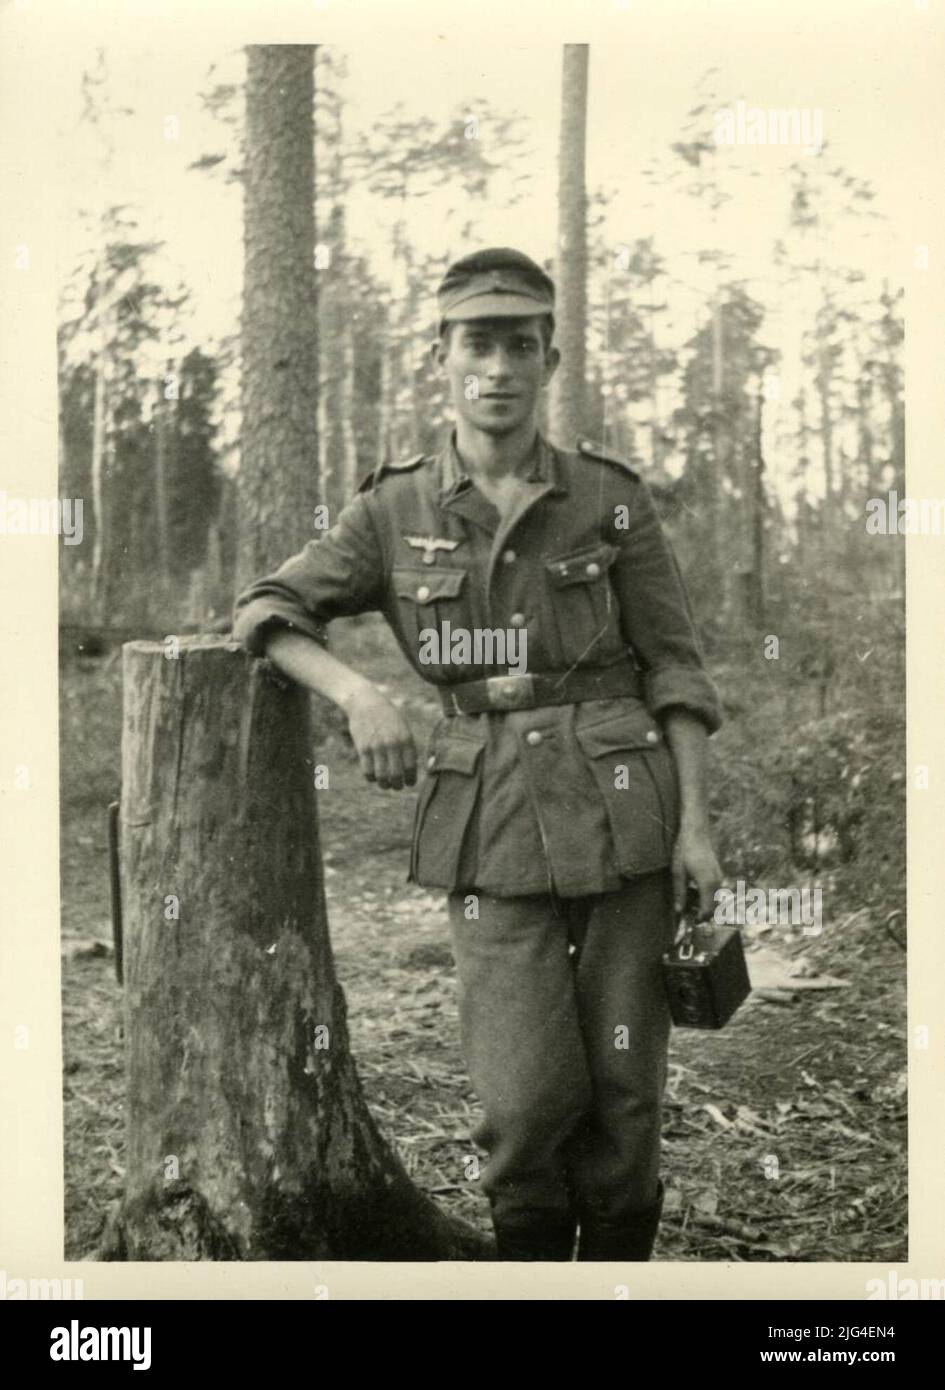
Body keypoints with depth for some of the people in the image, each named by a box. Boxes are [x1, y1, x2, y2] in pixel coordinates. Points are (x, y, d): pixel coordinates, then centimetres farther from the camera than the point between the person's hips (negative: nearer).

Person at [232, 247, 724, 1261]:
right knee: (526, 1095, -8)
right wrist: (359, 696, -13)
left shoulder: (610, 498, 1)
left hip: (620, 804, 0)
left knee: (623, 1081, 5)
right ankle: (529, 1257, 19)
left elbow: (673, 666, 3)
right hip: (492, 820, 0)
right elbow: (267, 611, 5)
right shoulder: (394, 510, 3)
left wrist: (694, 824, -4)